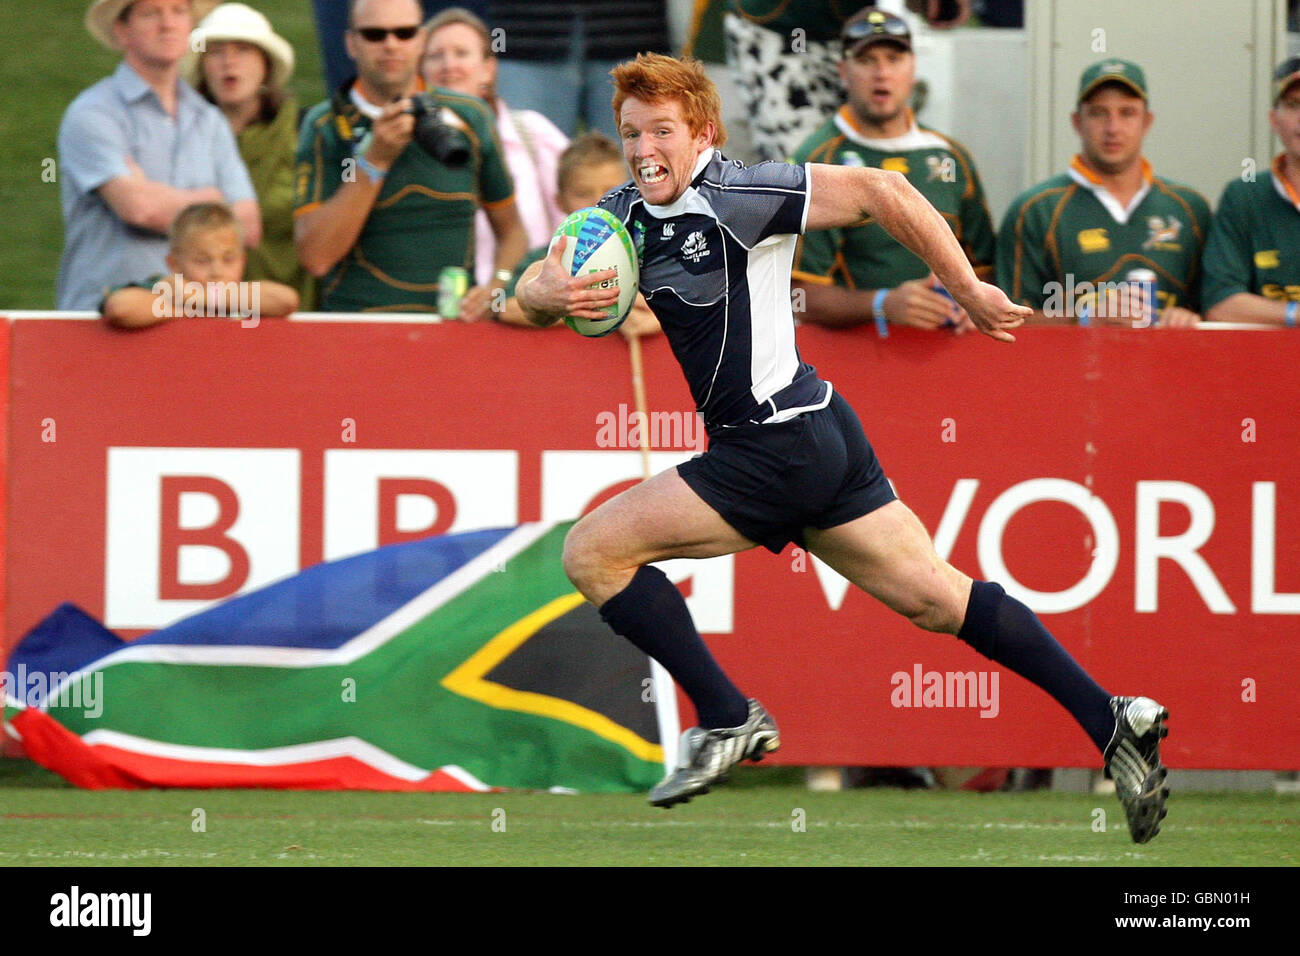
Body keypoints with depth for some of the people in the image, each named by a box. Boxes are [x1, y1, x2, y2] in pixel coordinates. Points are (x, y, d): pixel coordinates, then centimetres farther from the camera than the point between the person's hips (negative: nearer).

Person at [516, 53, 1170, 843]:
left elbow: (879, 192, -17)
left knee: (595, 551, -7)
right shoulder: (627, 214, 8)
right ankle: (1112, 723, 11)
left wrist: (970, 292, -12)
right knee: (936, 599, 11)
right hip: (818, 435, 9)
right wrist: (551, 292, -15)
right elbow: (528, 293, 9)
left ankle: (728, 718, 0)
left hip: (781, 445, -9)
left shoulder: (735, 196, -16)